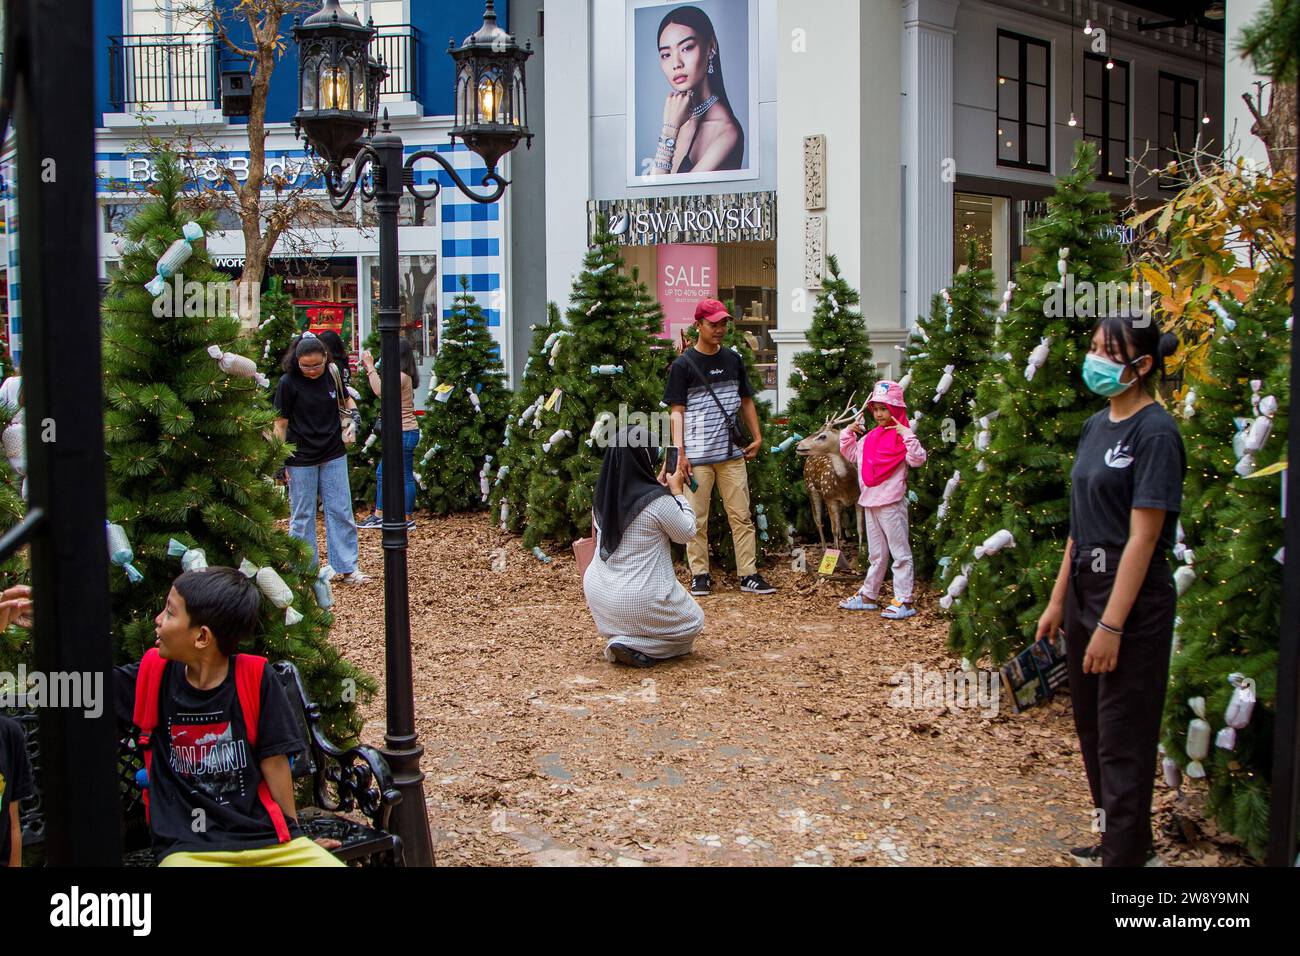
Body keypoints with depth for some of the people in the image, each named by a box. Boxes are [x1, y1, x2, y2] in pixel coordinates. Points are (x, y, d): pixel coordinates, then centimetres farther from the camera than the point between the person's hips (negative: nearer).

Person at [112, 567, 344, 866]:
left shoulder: (255, 678, -3)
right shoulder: (153, 676, 3)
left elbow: (274, 761, 3)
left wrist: (293, 831, 8)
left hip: (269, 840, 0)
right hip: (189, 849, 0)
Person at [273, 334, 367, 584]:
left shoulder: (332, 375, -2)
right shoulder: (288, 382, -12)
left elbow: (346, 399, 18)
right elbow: (281, 423, -8)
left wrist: (353, 411, -4)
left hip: (334, 455, 3)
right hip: (301, 459, -3)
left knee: (341, 512, 5)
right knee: (302, 516, 6)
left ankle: (347, 567, 13)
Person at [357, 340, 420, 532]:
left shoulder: (402, 377, -17)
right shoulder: (400, 376, 15)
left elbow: (380, 391, -28)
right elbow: (382, 389, 14)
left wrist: (370, 367, -20)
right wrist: (370, 369, 10)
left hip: (404, 434, -11)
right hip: (399, 433, 11)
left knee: (406, 476, -2)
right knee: (382, 474, 14)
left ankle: (408, 519, 4)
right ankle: (378, 516, 20)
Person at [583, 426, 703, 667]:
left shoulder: (604, 497, -3)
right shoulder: (659, 501, -21)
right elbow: (686, 533, -3)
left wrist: (659, 484, 17)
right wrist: (676, 490, 3)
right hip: (637, 601, -7)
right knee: (692, 623, 19)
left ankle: (619, 636, 11)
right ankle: (633, 645, -3)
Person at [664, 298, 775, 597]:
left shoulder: (733, 359, 11)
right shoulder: (683, 365, -2)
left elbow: (746, 401, 20)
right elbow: (677, 411, -4)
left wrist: (757, 437, 13)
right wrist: (679, 453, -12)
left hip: (732, 453, 4)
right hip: (697, 456, -4)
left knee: (741, 516, 4)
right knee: (697, 519, 2)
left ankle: (749, 575, 7)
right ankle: (700, 575, 12)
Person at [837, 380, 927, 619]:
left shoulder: (901, 436, -10)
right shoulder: (870, 437, 14)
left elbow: (918, 460, -24)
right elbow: (850, 454, 27)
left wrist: (907, 435, -30)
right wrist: (848, 433, 15)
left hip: (892, 503, -8)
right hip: (869, 502, 8)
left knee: (900, 553, -3)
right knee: (876, 554, 18)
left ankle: (903, 601, -2)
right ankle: (868, 596, 26)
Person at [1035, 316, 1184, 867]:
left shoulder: (1155, 433, -16)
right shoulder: (1097, 425, 10)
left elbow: (1142, 538, -19)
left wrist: (1112, 625, -21)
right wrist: (1059, 600, 14)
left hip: (1132, 599, -9)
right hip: (1086, 588, 9)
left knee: (1122, 738, 0)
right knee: (1092, 728, 17)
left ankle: (1124, 853, 11)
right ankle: (1117, 838, 33)